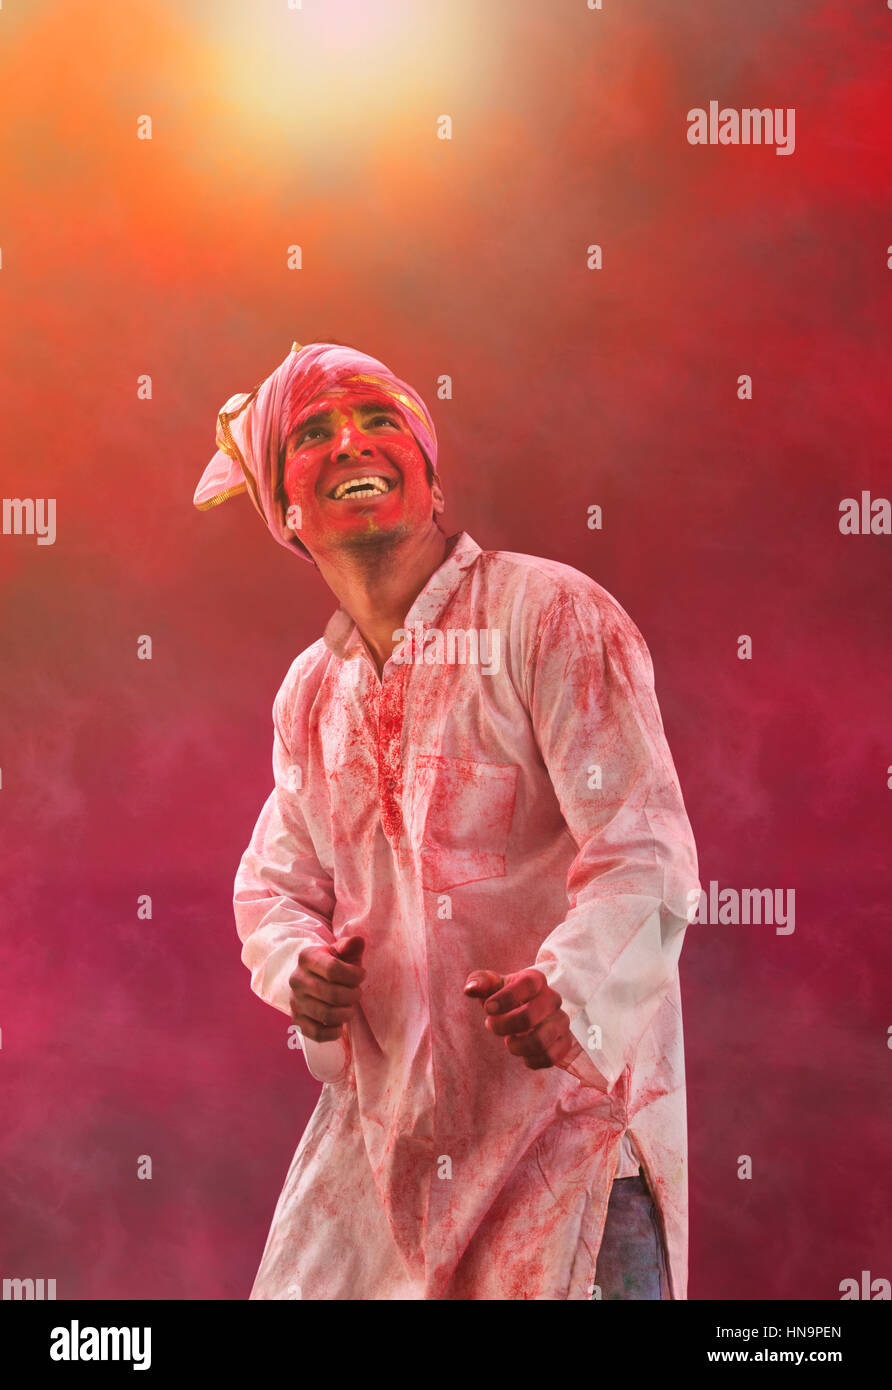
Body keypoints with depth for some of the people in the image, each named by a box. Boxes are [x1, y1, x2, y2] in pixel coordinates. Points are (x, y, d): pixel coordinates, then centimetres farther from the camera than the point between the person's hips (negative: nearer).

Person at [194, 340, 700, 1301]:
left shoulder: (549, 615, -8)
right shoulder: (309, 692, 12)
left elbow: (646, 856, -15)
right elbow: (275, 883, 19)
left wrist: (564, 987, -32)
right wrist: (299, 969, -4)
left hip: (568, 1096, -5)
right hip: (383, 1120, 5)